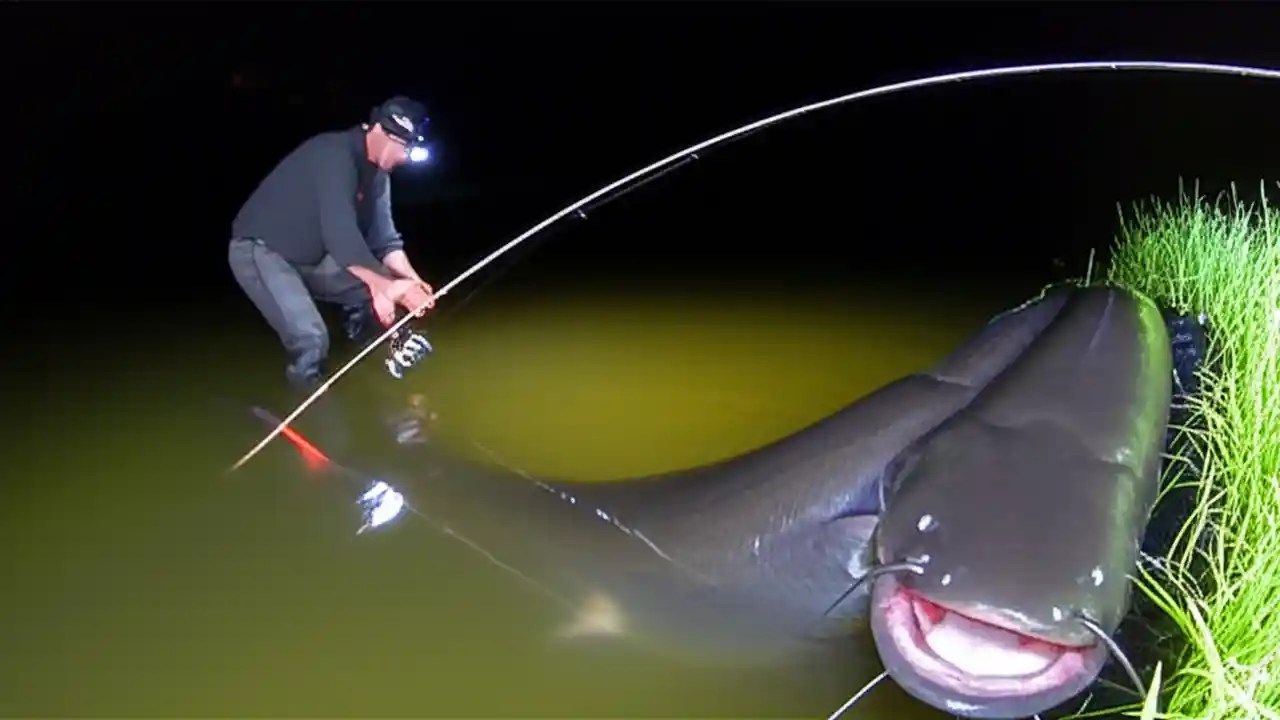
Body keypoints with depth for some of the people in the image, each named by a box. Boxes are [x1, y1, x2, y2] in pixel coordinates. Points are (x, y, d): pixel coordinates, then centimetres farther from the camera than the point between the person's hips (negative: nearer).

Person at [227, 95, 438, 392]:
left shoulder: (377, 172, 3)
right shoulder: (336, 154, -26)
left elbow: (383, 237, 0)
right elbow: (340, 232, -36)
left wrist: (412, 280, -17)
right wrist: (385, 286, -39)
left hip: (309, 257, 10)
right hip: (260, 251, -10)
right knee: (311, 340, -26)